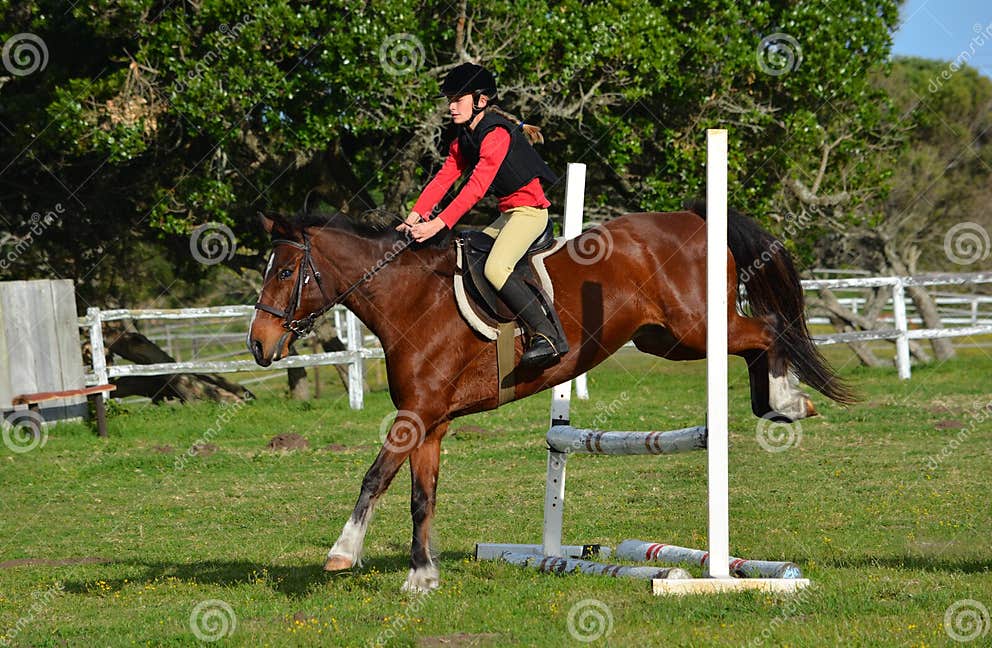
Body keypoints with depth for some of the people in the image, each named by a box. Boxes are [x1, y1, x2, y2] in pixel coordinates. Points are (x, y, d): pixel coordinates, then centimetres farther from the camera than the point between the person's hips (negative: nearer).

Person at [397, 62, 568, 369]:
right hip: (507, 214, 11)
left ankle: (547, 336, -25)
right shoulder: (464, 139, 11)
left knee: (495, 268, -27)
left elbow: (476, 188, -28)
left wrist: (439, 224, -33)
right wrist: (416, 215, -11)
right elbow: (443, 179, 3)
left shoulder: (496, 134, -19)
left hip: (530, 209, -11)